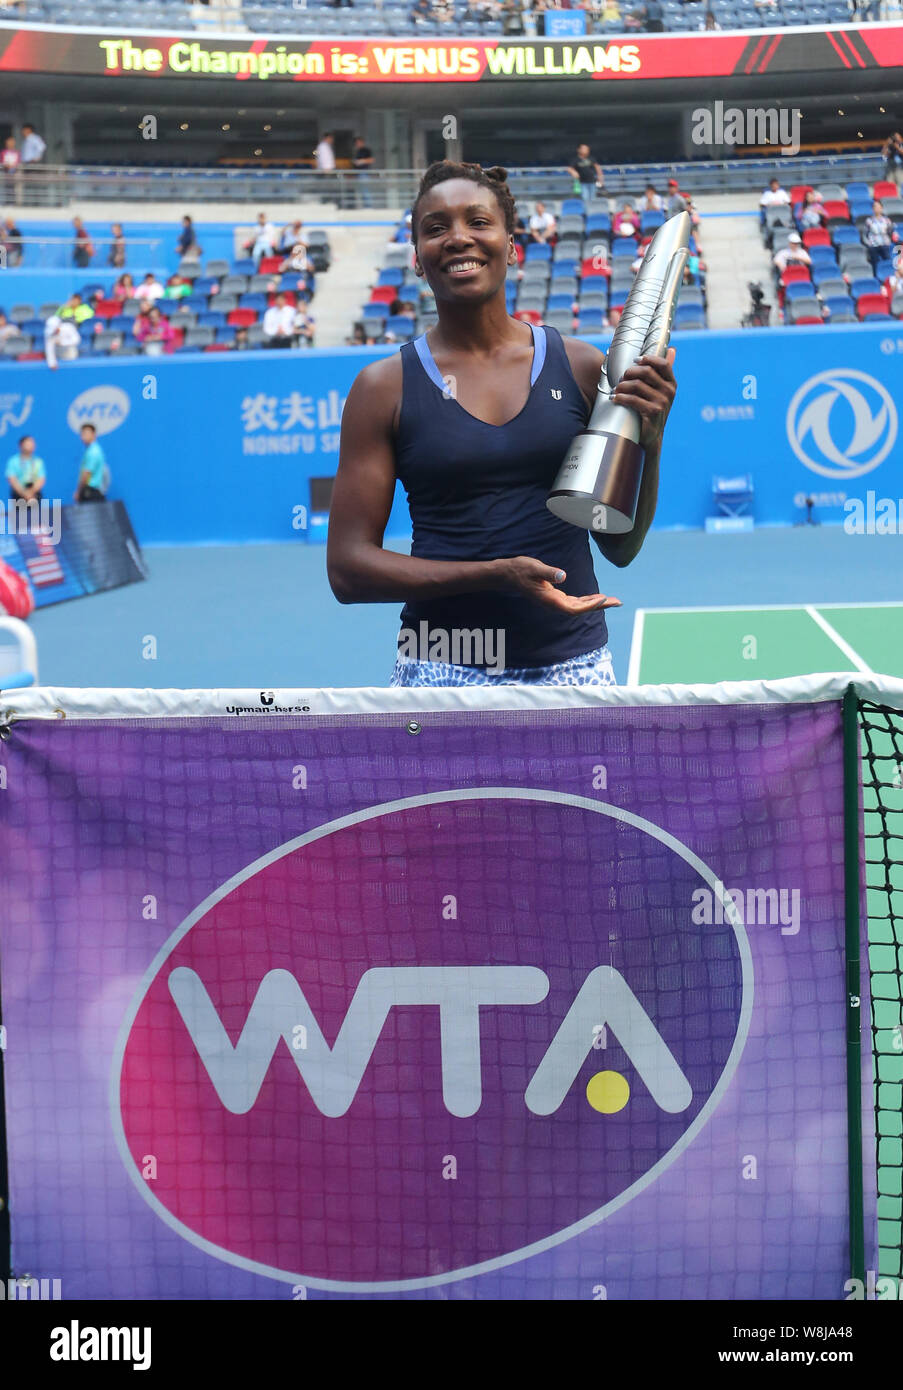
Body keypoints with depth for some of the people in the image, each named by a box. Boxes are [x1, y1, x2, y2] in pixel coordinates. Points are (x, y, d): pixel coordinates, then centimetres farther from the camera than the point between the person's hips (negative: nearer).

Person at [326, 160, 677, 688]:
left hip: (573, 663, 2)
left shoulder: (582, 366, 2)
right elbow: (348, 567, -6)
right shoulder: (384, 387, -2)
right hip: (441, 672, -1)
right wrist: (496, 575, -17)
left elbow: (620, 546, 7)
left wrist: (649, 442, -11)